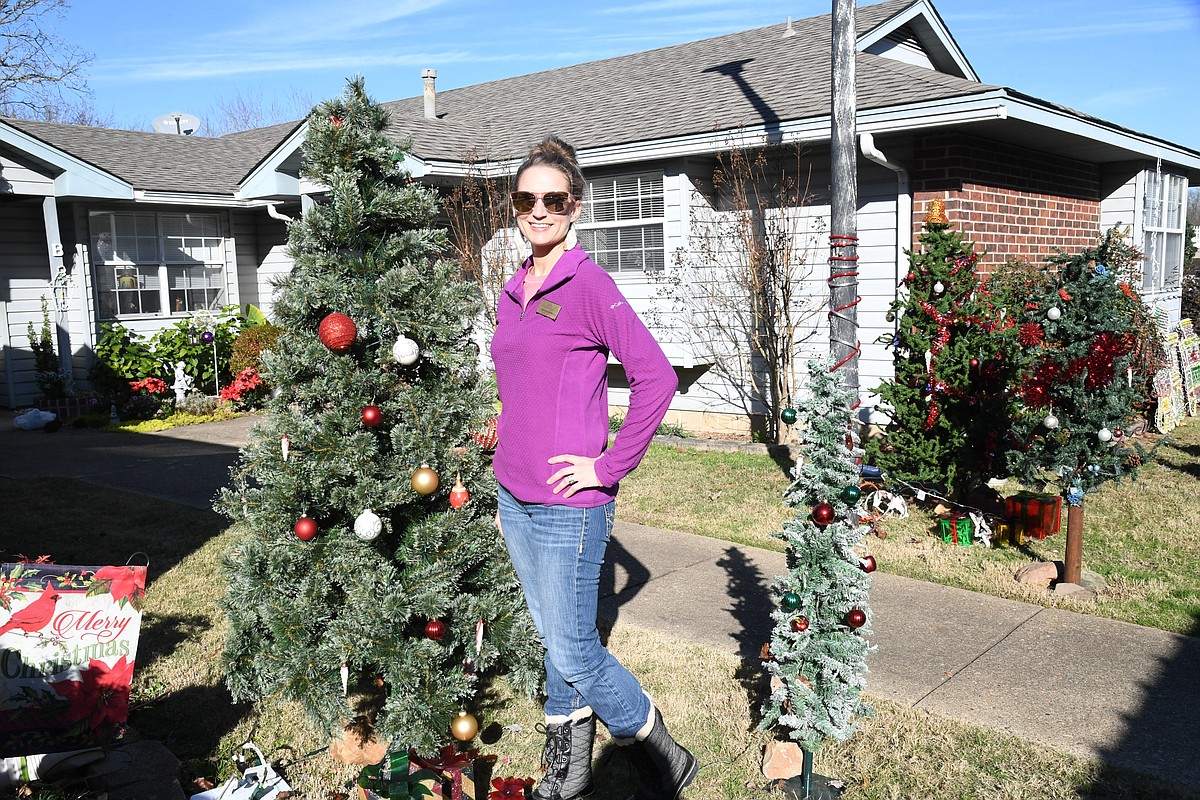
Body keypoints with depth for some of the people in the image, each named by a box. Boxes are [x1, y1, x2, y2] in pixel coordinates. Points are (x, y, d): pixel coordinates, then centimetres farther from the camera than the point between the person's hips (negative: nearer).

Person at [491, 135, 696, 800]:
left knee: (572, 650, 0)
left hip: (569, 504, -7)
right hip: (515, 498, 7)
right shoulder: (512, 293, 11)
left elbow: (657, 377, -17)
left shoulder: (589, 284, -12)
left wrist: (611, 466, -16)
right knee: (553, 637, 17)